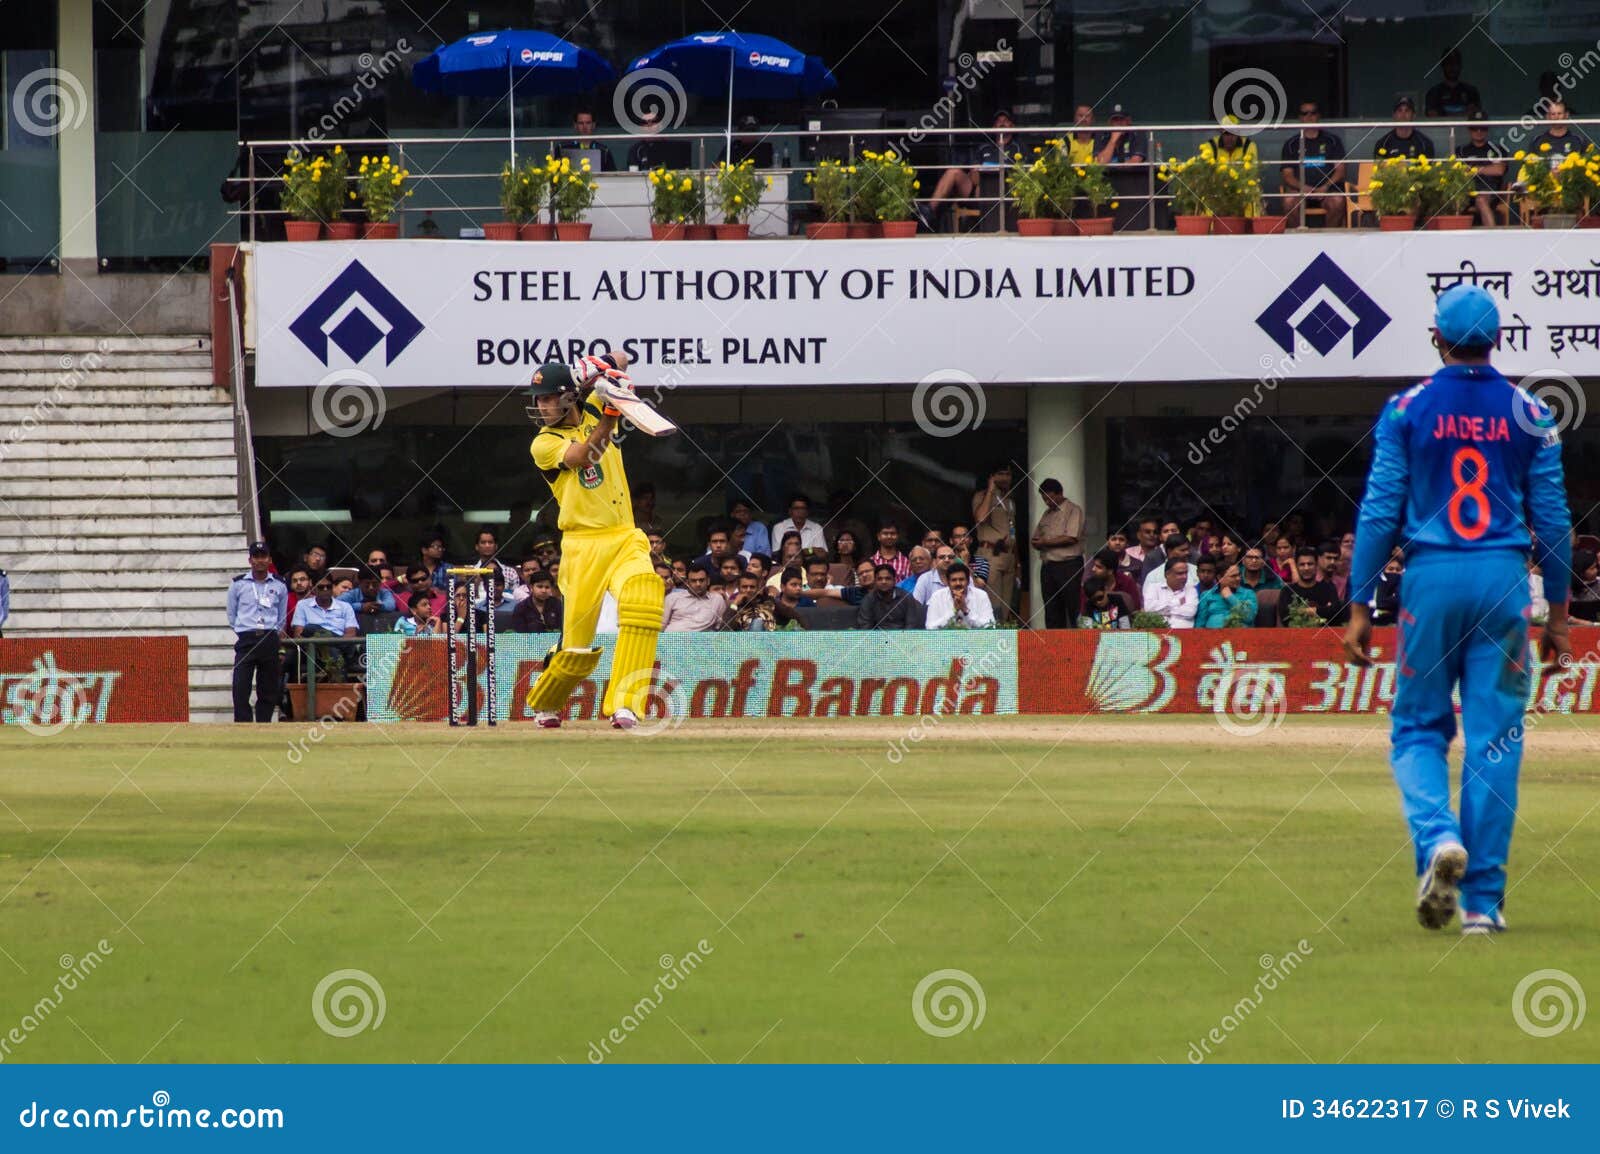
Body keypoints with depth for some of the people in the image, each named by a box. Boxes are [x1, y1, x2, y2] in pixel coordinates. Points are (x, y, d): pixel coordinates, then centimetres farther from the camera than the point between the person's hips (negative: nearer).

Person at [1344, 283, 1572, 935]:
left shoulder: (1407, 410, 0)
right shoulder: (1529, 414, 4)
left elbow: (1379, 512, -2)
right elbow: (1552, 519, 6)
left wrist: (1360, 606, 2)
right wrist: (1558, 613, 13)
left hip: (1431, 577, -1)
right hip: (1505, 582, 1)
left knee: (1418, 728, 11)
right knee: (1494, 740, 4)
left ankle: (1437, 836, -17)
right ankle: (1482, 900, 3)